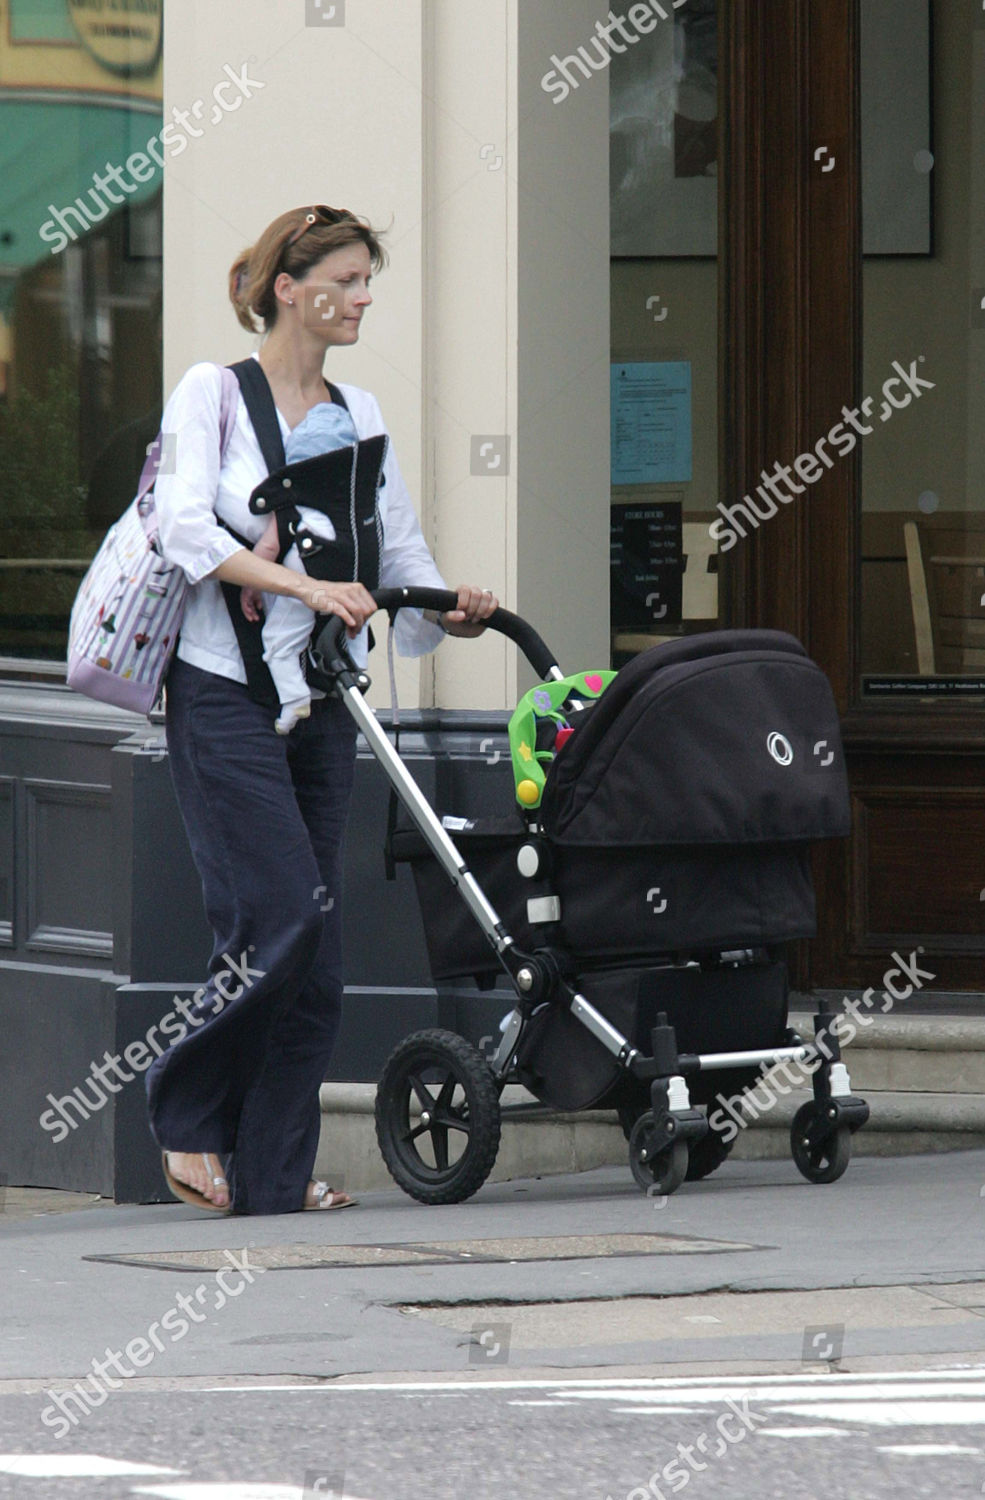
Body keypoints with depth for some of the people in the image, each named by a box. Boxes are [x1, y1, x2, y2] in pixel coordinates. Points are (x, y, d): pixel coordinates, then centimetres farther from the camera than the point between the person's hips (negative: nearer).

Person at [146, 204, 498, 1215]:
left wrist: (448, 612, -8)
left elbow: (400, 553, 13)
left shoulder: (359, 415, 14)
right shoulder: (211, 394, -1)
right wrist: (305, 587, -26)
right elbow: (186, 529, -15)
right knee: (280, 917, -16)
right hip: (224, 694, -6)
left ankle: (273, 1173, 5)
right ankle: (187, 1113, 2)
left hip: (323, 703, 6)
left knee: (316, 953, 1)